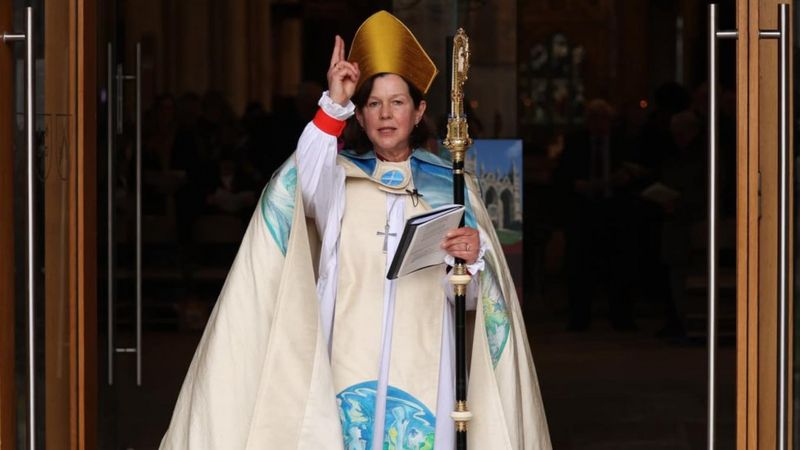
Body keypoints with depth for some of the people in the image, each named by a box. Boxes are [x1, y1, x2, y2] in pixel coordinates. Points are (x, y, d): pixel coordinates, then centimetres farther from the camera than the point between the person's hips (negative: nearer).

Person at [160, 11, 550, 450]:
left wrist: (474, 254, -19)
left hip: (422, 368, 0)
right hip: (350, 365, 0)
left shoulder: (450, 185, 9)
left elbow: (473, 291, 4)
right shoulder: (340, 177, 8)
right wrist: (333, 105, -27)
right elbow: (307, 186, -18)